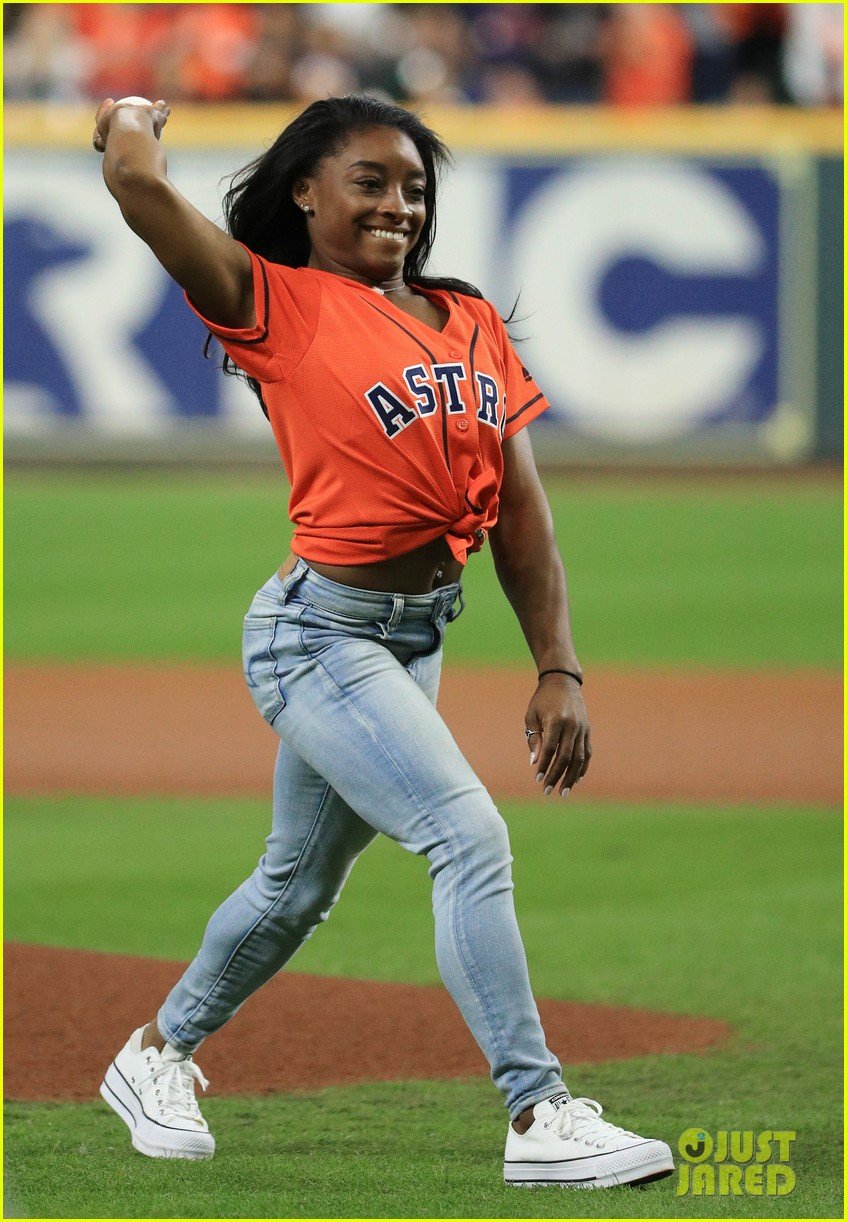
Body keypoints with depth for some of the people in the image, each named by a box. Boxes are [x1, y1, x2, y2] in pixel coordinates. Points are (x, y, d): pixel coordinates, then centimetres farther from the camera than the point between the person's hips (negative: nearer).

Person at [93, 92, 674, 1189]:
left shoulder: (472, 323, 10)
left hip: (420, 637, 7)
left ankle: (155, 1056, 39)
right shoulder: (276, 306, -7)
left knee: (299, 888, 18)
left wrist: (557, 669, 1)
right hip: (320, 633, -7)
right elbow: (139, 185, -22)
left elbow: (522, 515, 9)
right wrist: (133, 119, 1)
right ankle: (540, 1120, -18)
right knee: (470, 837, -19)